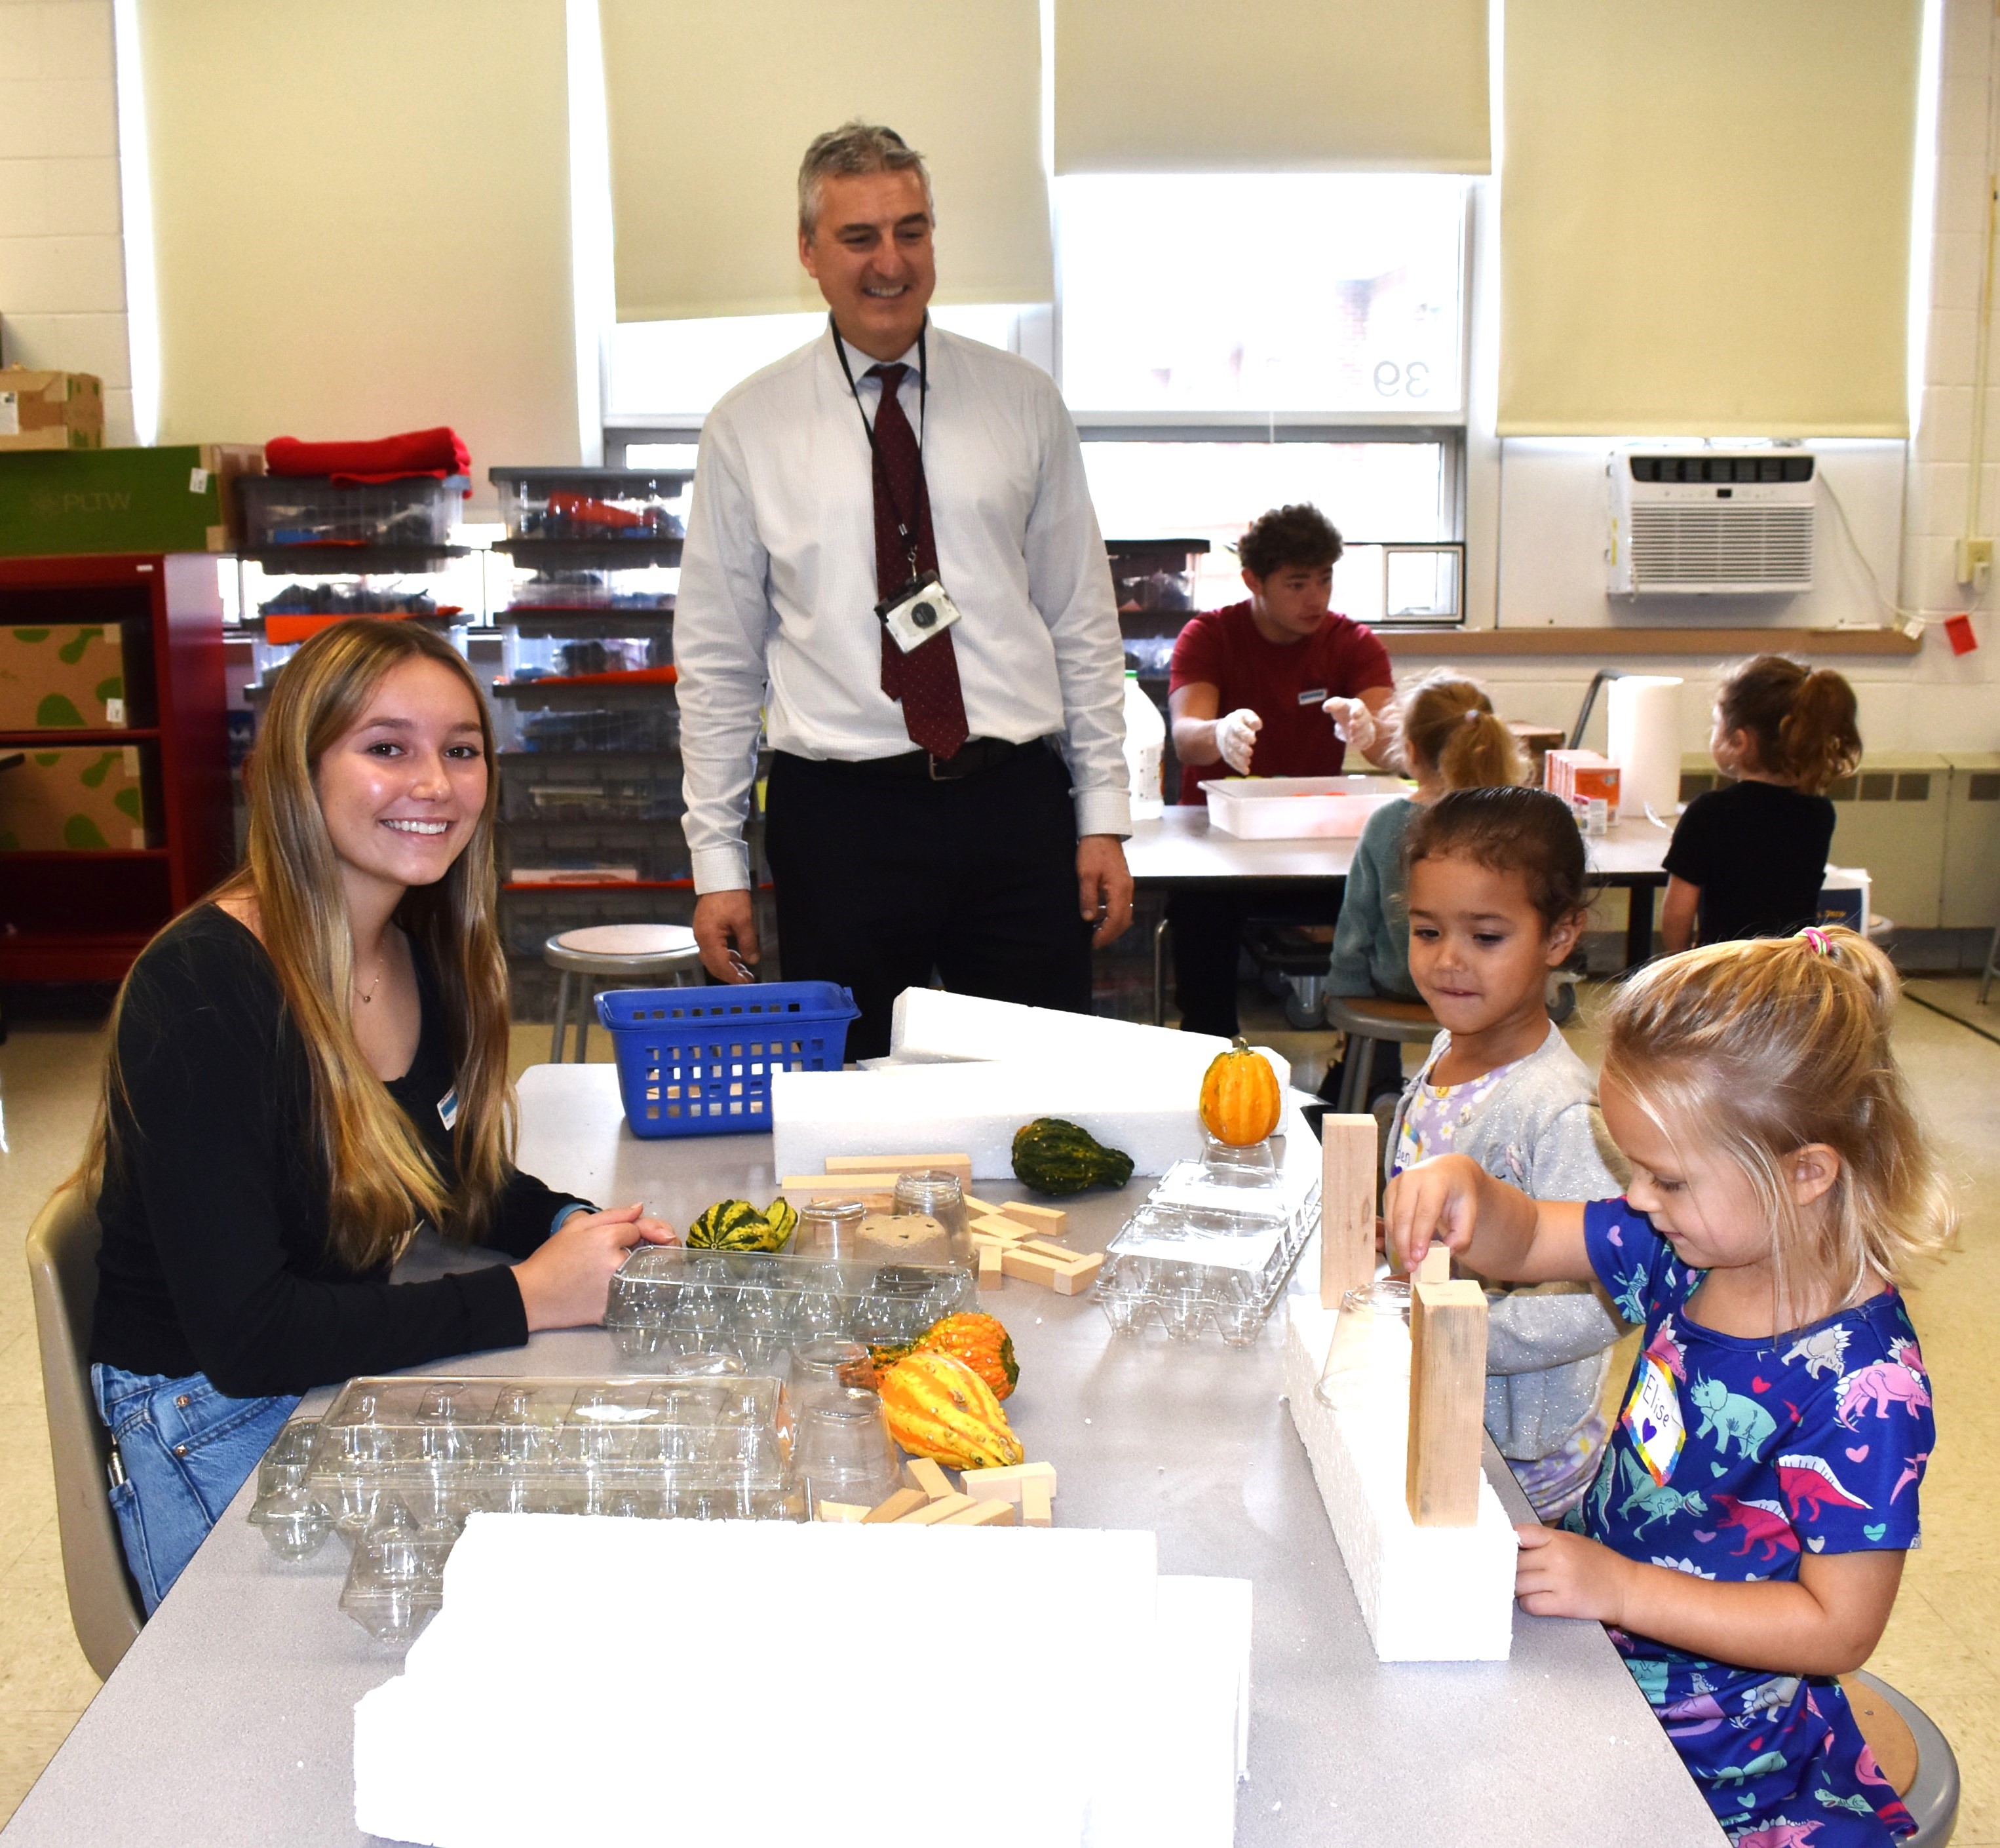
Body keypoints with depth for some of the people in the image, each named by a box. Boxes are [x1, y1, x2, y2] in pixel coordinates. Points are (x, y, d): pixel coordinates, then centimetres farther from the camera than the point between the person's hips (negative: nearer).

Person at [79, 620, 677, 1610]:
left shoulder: (428, 954, 2)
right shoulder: (198, 993, -22)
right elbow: (242, 1335, -25)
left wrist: (577, 1229, -5)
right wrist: (524, 1297, -23)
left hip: (365, 1372, 7)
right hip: (214, 1430, -7)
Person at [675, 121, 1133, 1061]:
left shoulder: (1023, 402, 8)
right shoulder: (748, 425, 4)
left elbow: (1083, 623, 9)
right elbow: (716, 659, 5)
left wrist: (1105, 813, 4)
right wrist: (717, 861, 2)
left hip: (1015, 804, 1)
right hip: (839, 811, -1)